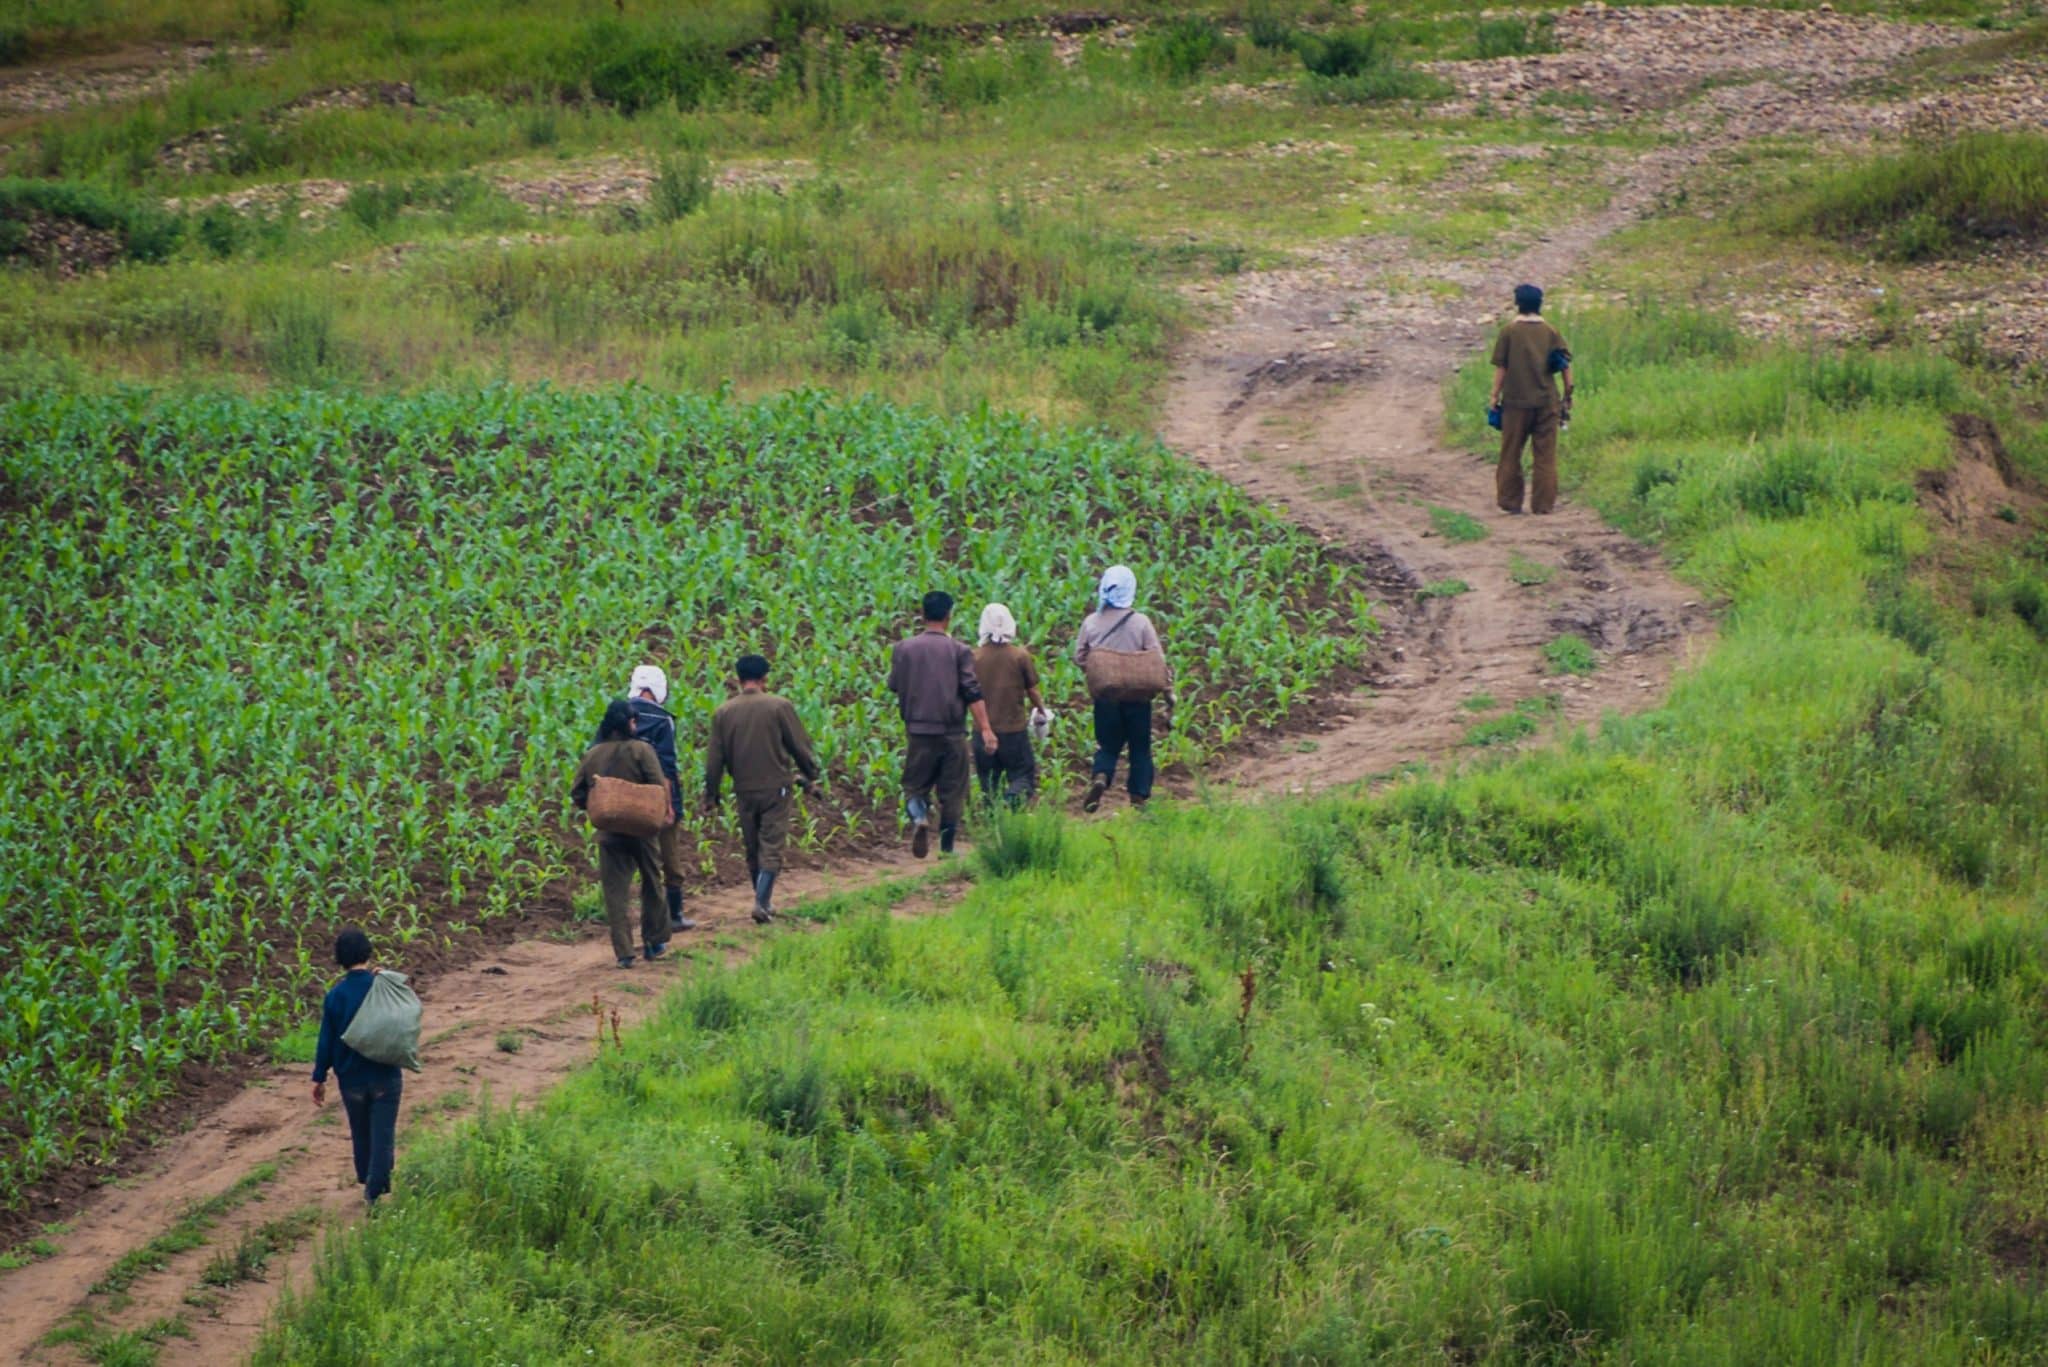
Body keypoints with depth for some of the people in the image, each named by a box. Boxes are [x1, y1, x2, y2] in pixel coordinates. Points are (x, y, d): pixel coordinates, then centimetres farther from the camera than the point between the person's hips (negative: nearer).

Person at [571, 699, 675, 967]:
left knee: (615, 890, 4)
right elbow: (658, 786, -15)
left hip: (608, 833, 2)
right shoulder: (641, 750, -10)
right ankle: (654, 943, 22)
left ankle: (624, 952, -3)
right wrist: (665, 812, 1)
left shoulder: (592, 755, 2)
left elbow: (577, 794, 3)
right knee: (651, 883, 15)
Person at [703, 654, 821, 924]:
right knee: (771, 849, -1)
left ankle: (764, 901, 24)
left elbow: (714, 757, 3)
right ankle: (762, 903, -11)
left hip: (744, 790, 3)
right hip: (775, 787, -3)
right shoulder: (779, 707, -9)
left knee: (752, 849, 16)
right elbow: (800, 746, -4)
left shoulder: (723, 712, -1)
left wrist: (711, 794, 12)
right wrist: (811, 775, 12)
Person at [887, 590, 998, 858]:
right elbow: (972, 693, -9)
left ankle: (919, 817, -23)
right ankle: (947, 846, 12)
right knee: (952, 791, 10)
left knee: (915, 786, 8)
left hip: (917, 731, 1)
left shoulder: (903, 649, 1)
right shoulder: (959, 652, -5)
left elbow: (894, 686, 11)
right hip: (951, 733, -1)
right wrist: (985, 729, -9)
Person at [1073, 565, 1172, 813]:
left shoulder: (1091, 622, -4)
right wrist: (1169, 694, -4)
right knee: (1140, 748, 12)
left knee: (1107, 746, 13)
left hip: (1105, 695, 1)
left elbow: (1079, 658, 5)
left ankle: (1100, 777, -16)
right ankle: (1139, 797, 8)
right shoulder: (1141, 622, -10)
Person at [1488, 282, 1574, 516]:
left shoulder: (1508, 332, -3)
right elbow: (1566, 367, 2)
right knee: (1545, 455, 5)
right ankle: (1543, 503, 2)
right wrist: (1568, 398, 9)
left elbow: (1500, 368, -4)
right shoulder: (1551, 333, 3)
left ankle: (1510, 502, 10)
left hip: (1516, 401, -1)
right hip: (1547, 401, 1)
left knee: (1511, 455, 8)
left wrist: (1495, 396, 4)